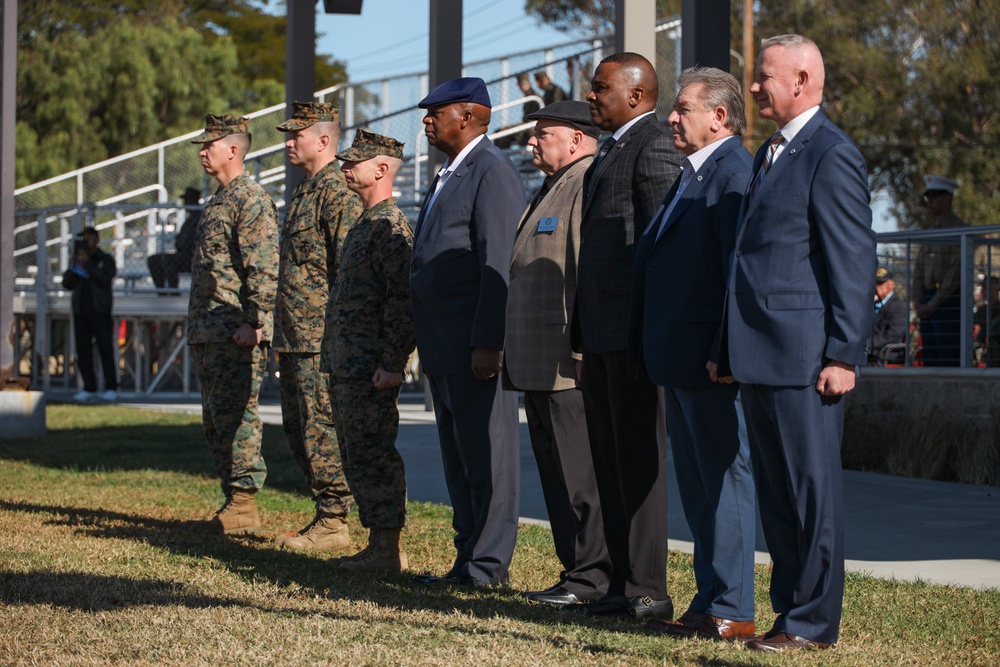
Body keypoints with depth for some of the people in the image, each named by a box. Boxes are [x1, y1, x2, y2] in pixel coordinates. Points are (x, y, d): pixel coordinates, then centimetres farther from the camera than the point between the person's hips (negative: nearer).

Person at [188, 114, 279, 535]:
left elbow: (264, 269, -18)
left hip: (236, 334, -10)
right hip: (208, 334, 10)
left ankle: (244, 504, -7)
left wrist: (253, 323, -21)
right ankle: (232, 500, 15)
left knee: (235, 417, -9)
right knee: (216, 420, 11)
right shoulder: (219, 201, 20)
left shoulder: (251, 201, -11)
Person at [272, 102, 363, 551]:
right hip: (294, 337, 10)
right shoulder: (304, 190, 18)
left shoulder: (338, 192, -13)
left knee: (321, 429, -6)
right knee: (297, 428, 12)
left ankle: (334, 523, -1)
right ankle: (327, 512, 19)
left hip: (322, 338, -10)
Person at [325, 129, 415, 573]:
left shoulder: (390, 226, -13)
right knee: (358, 456, 12)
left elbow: (403, 300, -20)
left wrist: (392, 364, -23)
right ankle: (378, 546, 16)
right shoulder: (365, 225, 19)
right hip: (346, 366, 10)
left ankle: (387, 550, -5)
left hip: (371, 369, -10)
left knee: (373, 456, -8)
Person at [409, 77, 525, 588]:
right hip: (444, 346, 10)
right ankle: (468, 560, 18)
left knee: (484, 452, -5)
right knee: (457, 456, 12)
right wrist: (427, 342, 18)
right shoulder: (450, 175, 19)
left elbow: (498, 264, -19)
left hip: (474, 343, -10)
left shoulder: (492, 172, -12)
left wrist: (487, 344, -23)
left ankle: (488, 565, -1)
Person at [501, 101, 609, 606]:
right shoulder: (552, 189, 21)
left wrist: (580, 346, -23)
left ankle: (591, 577, -2)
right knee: (555, 471, 12)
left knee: (578, 473, -7)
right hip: (539, 365, 11)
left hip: (568, 365, -11)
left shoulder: (589, 186, -13)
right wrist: (516, 355, 23)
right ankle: (575, 567, 17)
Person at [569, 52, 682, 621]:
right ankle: (625, 581, 15)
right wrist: (583, 329, 18)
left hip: (633, 330, -10)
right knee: (610, 460, 11)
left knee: (639, 458, -7)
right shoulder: (611, 152, 21)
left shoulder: (655, 147, -10)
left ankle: (648, 590, -4)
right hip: (601, 335, 10)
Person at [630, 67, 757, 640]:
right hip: (680, 359, 10)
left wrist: (724, 352, -22)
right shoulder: (692, 174, 18)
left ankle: (731, 610, -1)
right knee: (697, 484, 14)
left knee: (723, 478, -5)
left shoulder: (734, 172, -14)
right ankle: (712, 598, 20)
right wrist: (650, 347, 18)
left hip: (711, 360, -10)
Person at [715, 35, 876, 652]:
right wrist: (727, 347, 20)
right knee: (776, 492, 11)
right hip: (760, 355, 9)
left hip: (804, 355, -9)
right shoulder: (769, 156, 20)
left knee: (813, 489, -3)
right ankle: (791, 610, 17)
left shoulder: (832, 154, -9)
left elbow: (854, 262, -14)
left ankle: (815, 622, 1)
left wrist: (844, 355, -18)